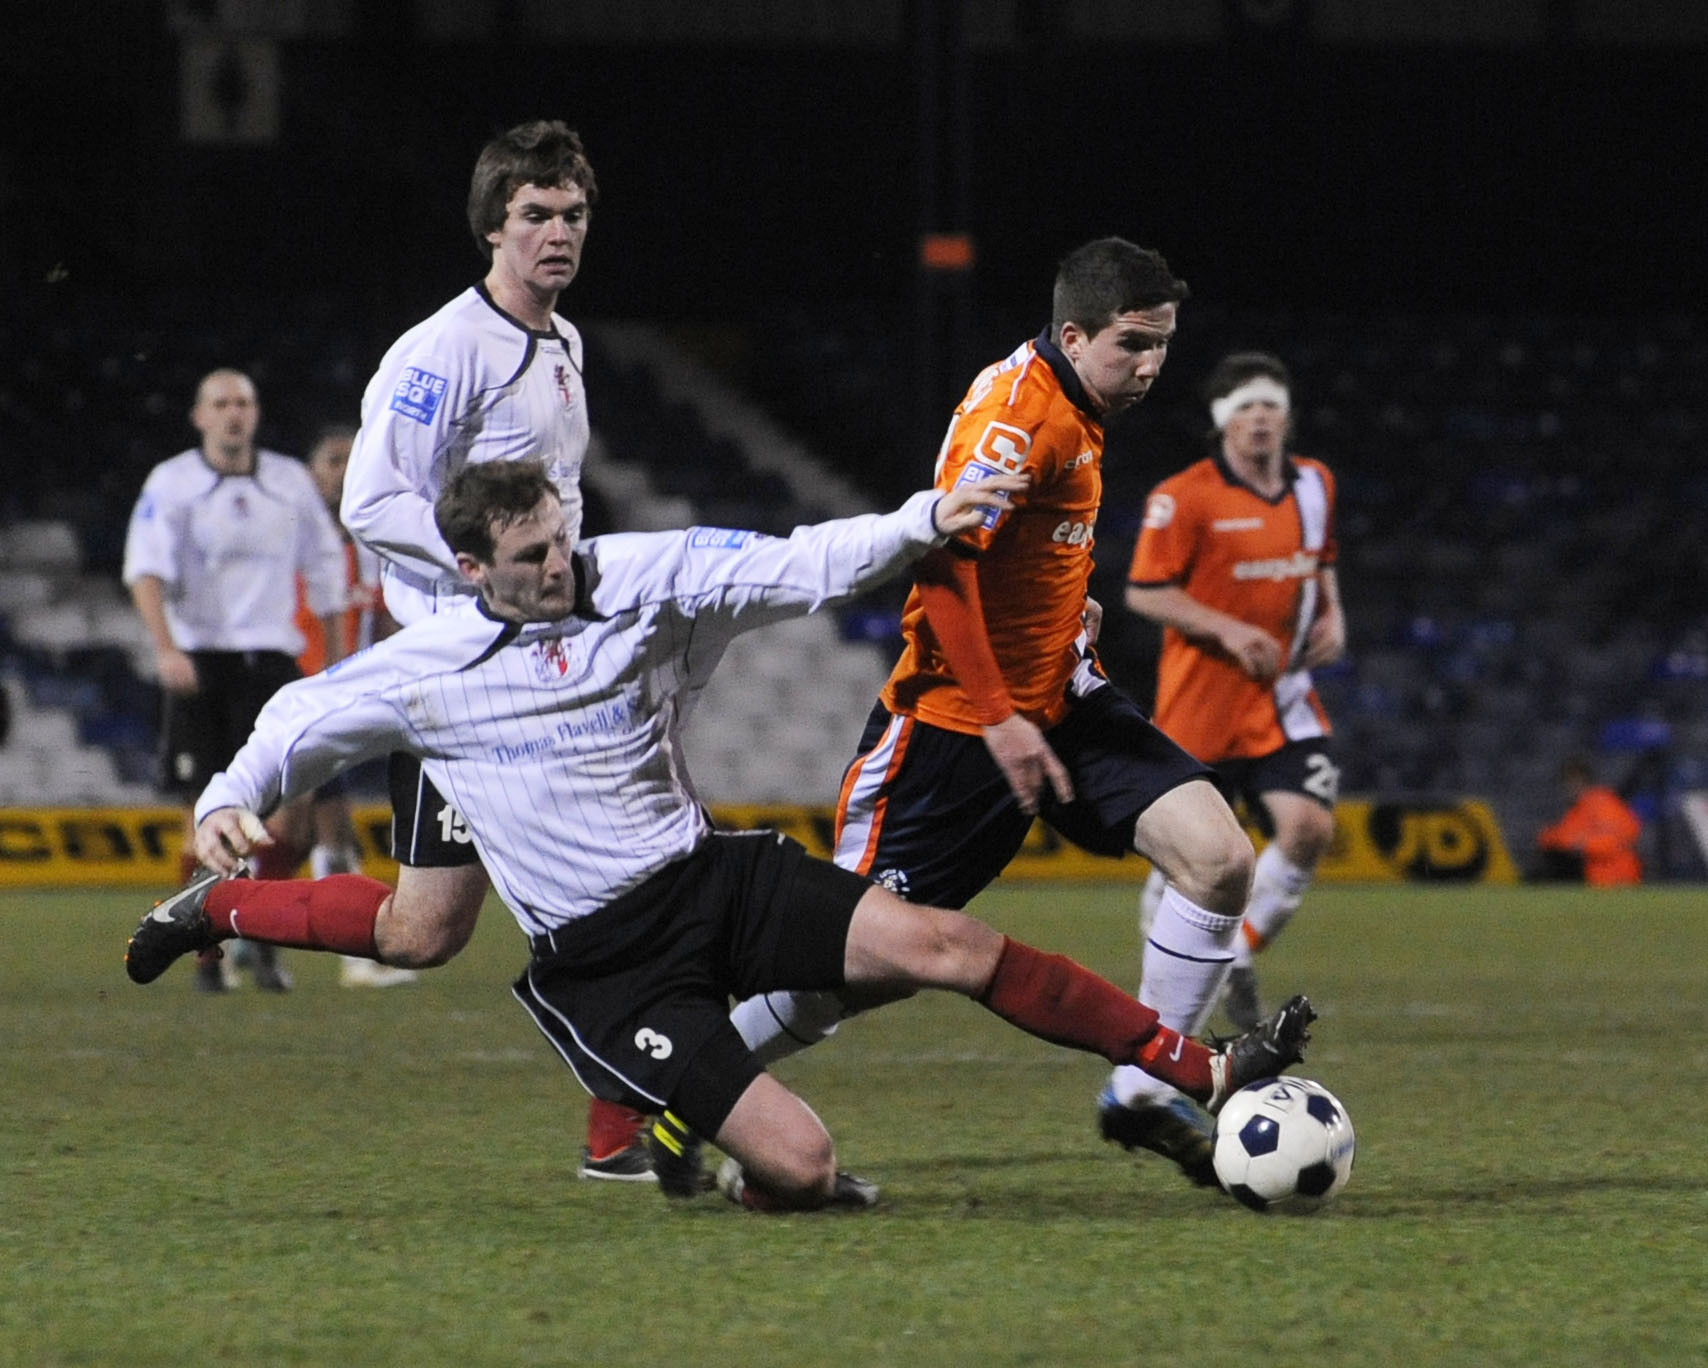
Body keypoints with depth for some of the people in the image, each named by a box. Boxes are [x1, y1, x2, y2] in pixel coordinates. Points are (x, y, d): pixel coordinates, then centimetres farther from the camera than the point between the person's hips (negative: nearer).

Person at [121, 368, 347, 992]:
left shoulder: (290, 481, 10)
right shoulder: (171, 483, 0)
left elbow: (324, 563, 21)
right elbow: (145, 570, -11)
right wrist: (166, 649, -26)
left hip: (269, 653, 2)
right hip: (198, 657, -2)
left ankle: (264, 941, -2)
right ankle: (207, 953, 8)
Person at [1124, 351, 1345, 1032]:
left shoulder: (1314, 484, 7)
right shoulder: (1184, 497, -11)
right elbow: (1143, 592, -10)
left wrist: (1332, 615, 5)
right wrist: (1227, 630, -19)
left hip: (1284, 702, 4)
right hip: (1200, 703, -4)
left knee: (1309, 828, -16)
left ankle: (1238, 962, 5)